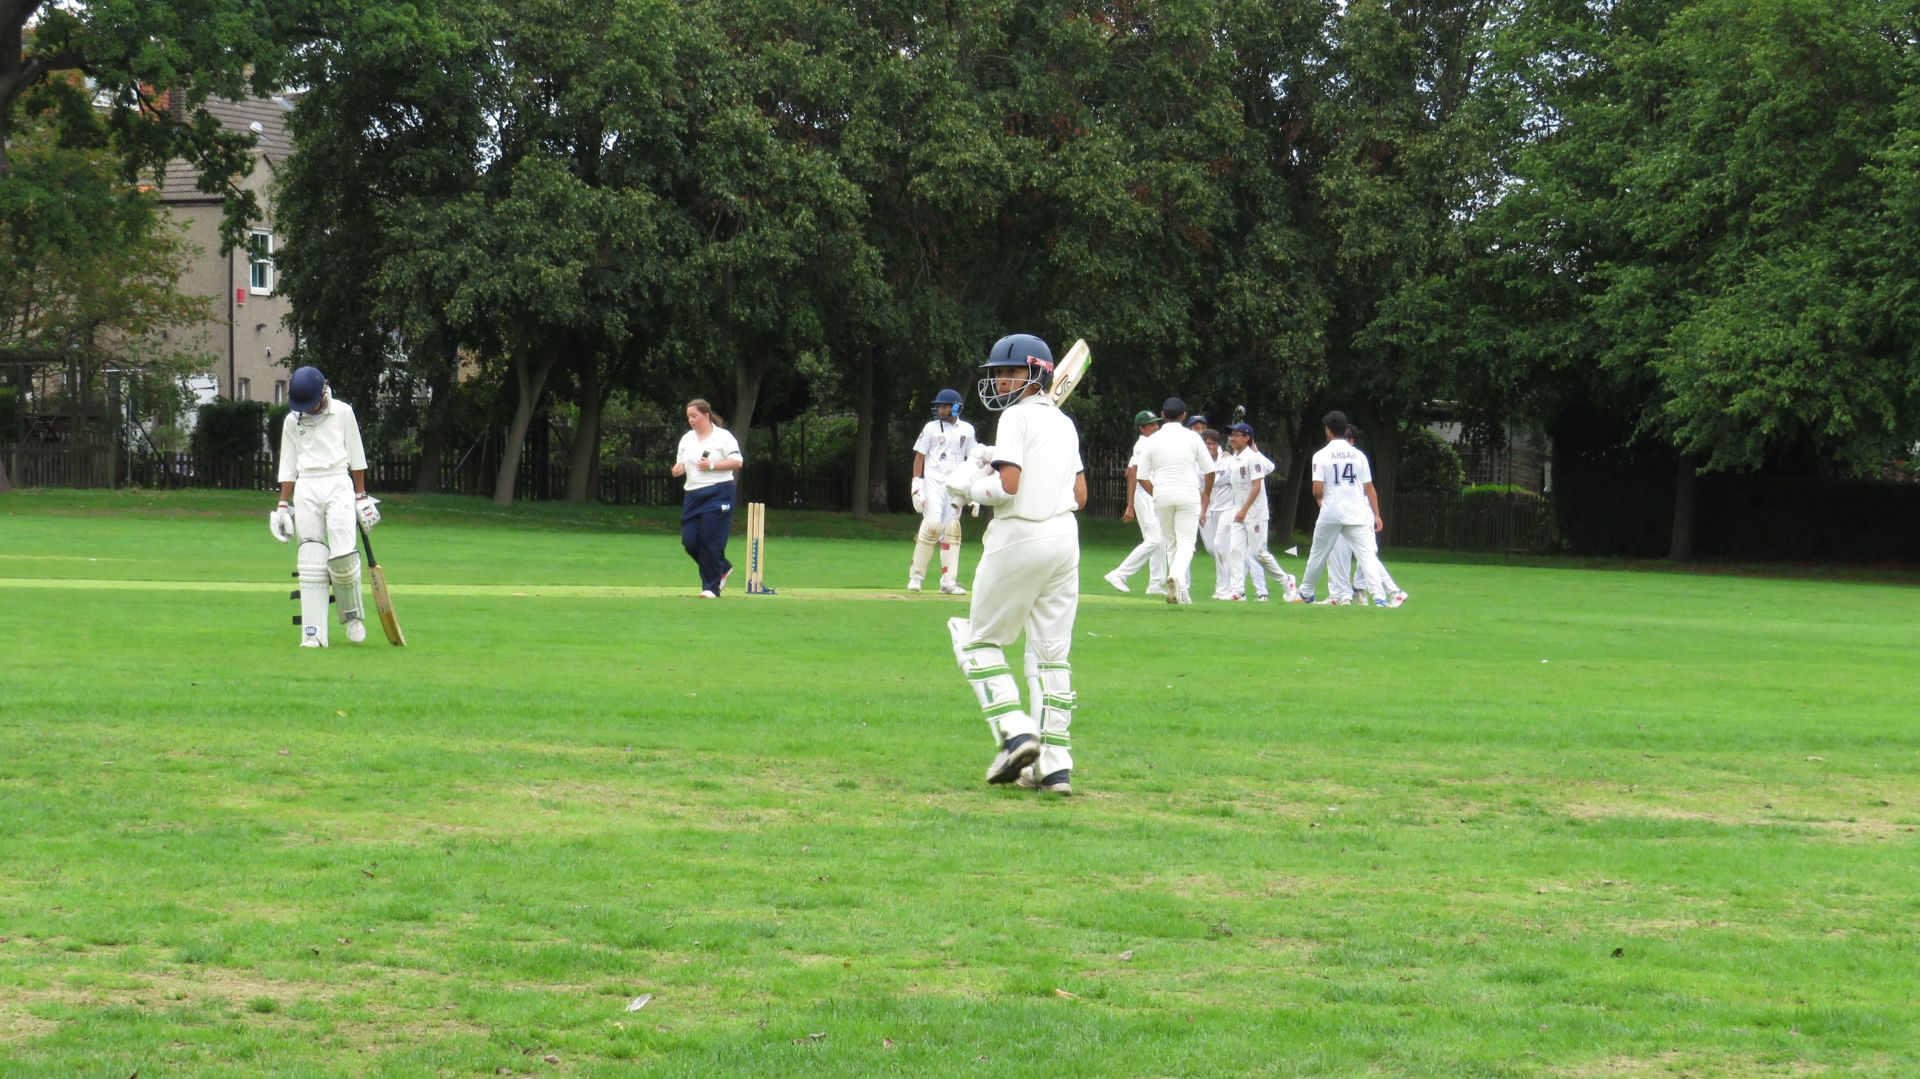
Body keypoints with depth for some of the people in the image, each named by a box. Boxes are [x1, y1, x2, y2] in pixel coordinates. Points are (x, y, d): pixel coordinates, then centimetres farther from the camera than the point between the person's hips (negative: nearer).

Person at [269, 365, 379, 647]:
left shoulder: (343, 413, 6)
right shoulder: (292, 421, 11)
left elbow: (357, 457, 9)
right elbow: (288, 466, 15)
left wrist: (361, 497, 5)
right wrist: (283, 505, 8)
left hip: (338, 484, -2)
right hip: (305, 489, 2)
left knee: (343, 557, -17)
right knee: (310, 561, -5)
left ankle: (352, 613, 8)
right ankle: (313, 633, -6)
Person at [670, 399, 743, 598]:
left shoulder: (723, 436, -4)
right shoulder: (687, 439, 14)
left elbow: (738, 462, -8)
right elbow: (680, 463, 20)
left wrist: (711, 465, -16)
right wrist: (677, 469, -4)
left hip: (718, 494, -6)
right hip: (693, 495, 6)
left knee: (711, 541, -8)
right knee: (689, 541, 0)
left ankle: (711, 587, 2)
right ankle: (722, 569, 23)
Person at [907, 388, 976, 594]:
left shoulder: (967, 430, 9)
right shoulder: (931, 428, 2)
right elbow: (919, 457, 1)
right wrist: (917, 487, -9)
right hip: (934, 483, -3)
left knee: (951, 530, 0)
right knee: (932, 525, -16)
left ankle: (949, 581, 0)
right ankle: (916, 575, -8)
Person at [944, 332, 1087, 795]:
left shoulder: (1017, 417, -9)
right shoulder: (1065, 423, 15)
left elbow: (1007, 486, -18)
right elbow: (1080, 495, 14)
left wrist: (968, 485, -2)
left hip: (1020, 537, -7)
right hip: (1064, 536, 7)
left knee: (979, 638, 7)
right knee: (1051, 651, 8)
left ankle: (1015, 731, -10)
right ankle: (1055, 763, 3)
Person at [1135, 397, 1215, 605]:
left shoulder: (1153, 440, 3)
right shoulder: (1192, 438, 1)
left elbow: (1143, 477, 2)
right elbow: (1209, 470, 2)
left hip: (1162, 497, 2)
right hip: (1189, 494, -2)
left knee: (1171, 544, 13)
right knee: (1186, 542, -3)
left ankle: (1181, 591, 11)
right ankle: (1177, 576, -31)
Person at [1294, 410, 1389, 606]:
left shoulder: (1321, 456, -3)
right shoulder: (1358, 455, 5)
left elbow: (1317, 490, -9)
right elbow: (1369, 488, 4)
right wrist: (1376, 515, 8)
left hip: (1330, 513, -1)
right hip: (1357, 514, 1)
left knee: (1318, 555, 16)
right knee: (1367, 555, -4)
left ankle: (1306, 593, 30)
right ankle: (1378, 596, -20)